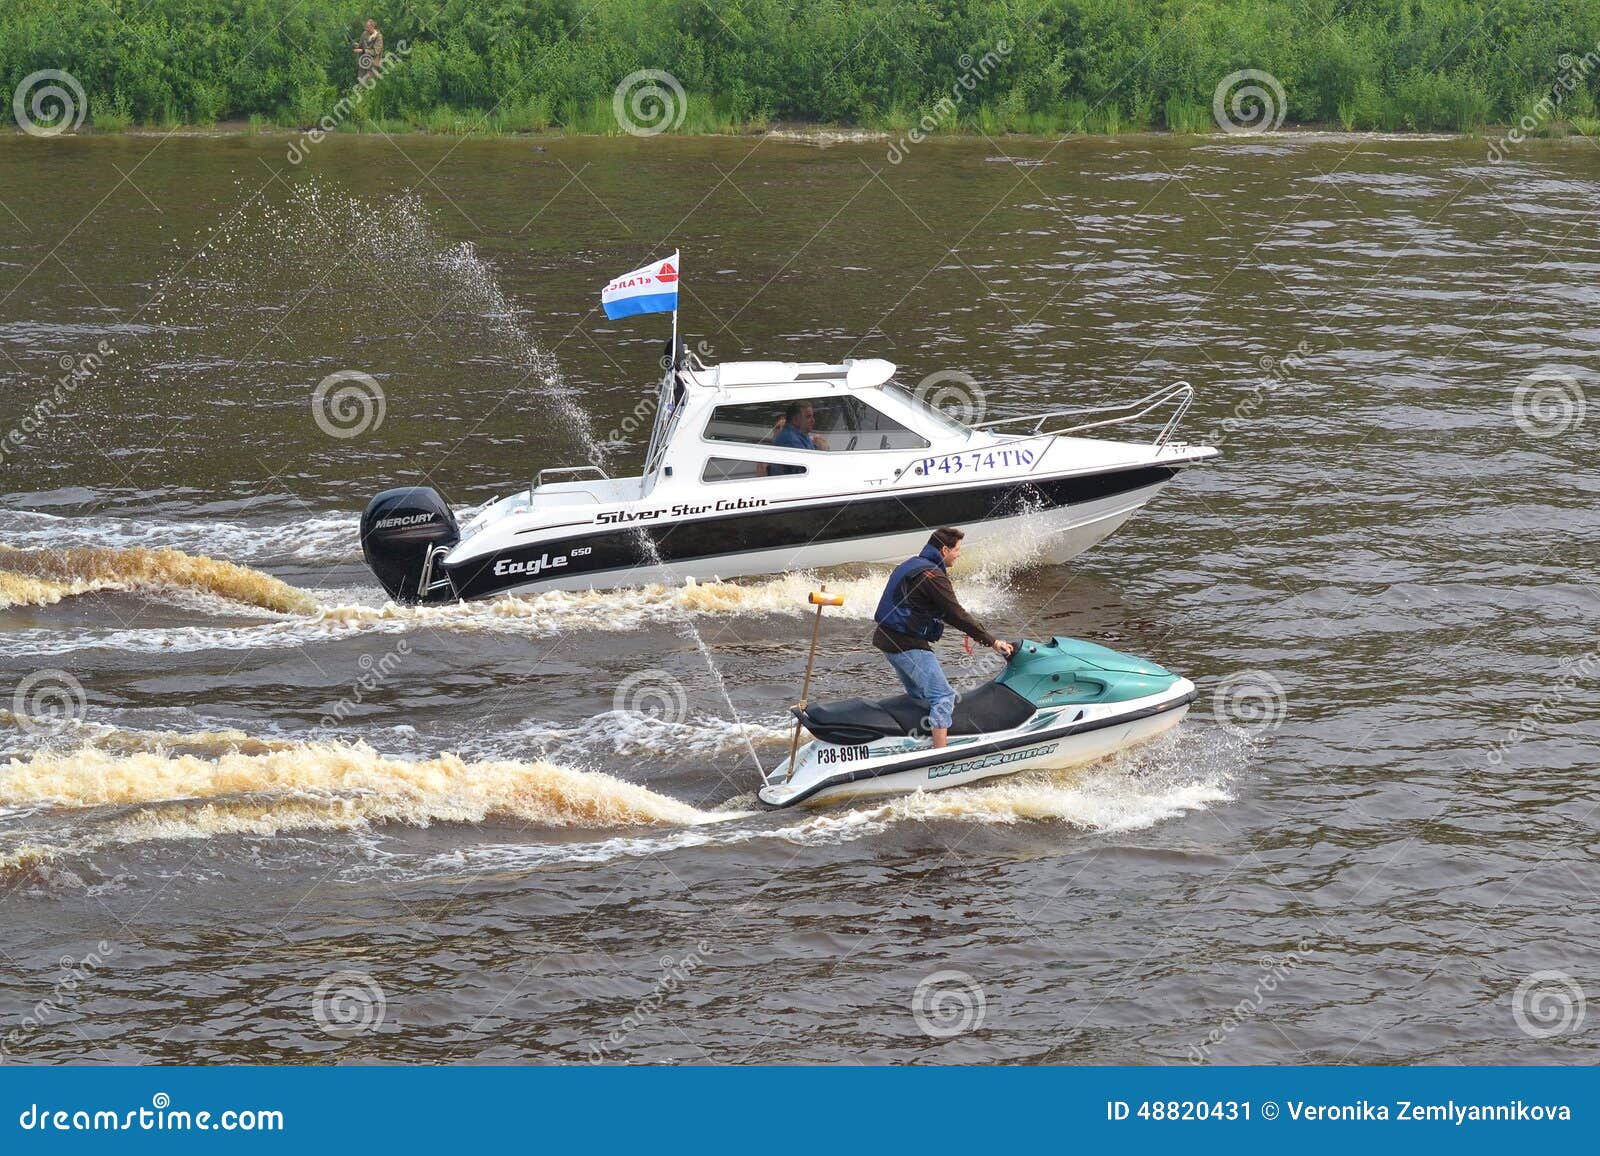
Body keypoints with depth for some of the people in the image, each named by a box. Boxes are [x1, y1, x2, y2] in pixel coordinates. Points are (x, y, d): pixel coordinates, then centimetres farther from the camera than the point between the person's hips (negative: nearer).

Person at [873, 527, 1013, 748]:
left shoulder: (912, 565, 16)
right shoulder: (933, 576, -16)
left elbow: (945, 612, 22)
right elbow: (956, 614, -17)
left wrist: (976, 632, 21)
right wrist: (991, 641, -13)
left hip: (888, 639, 10)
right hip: (908, 644, -10)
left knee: (917, 696, 23)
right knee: (943, 697, -12)